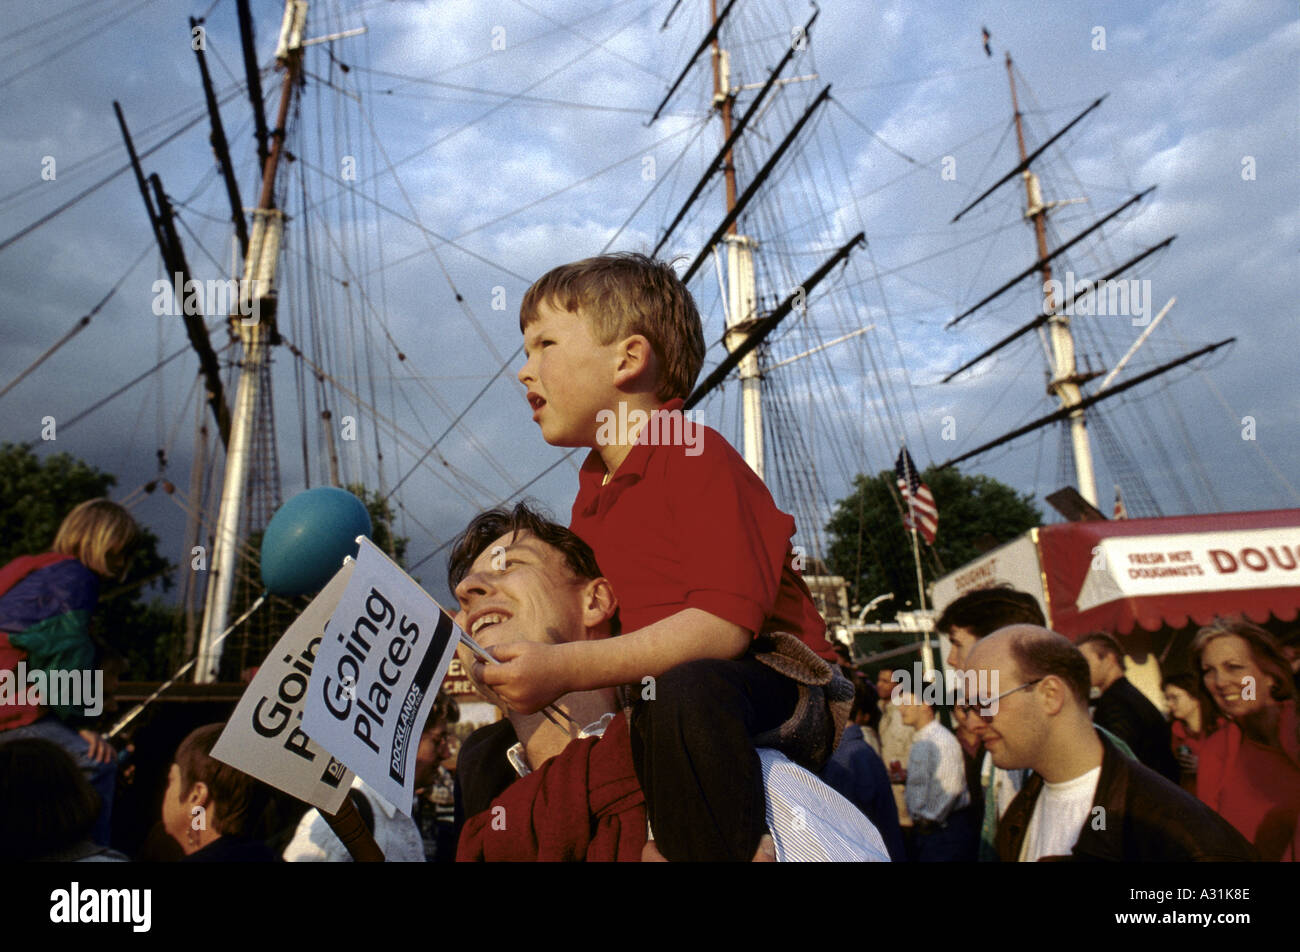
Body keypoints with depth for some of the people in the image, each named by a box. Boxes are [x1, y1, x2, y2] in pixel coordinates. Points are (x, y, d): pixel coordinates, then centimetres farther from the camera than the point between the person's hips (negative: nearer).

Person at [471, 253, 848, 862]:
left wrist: (564, 670, -30)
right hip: (650, 698, 9)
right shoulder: (589, 497, 14)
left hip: (777, 694, -8)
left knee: (685, 689, -42)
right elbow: (586, 626, 14)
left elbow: (724, 626, -26)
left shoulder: (698, 456, -15)